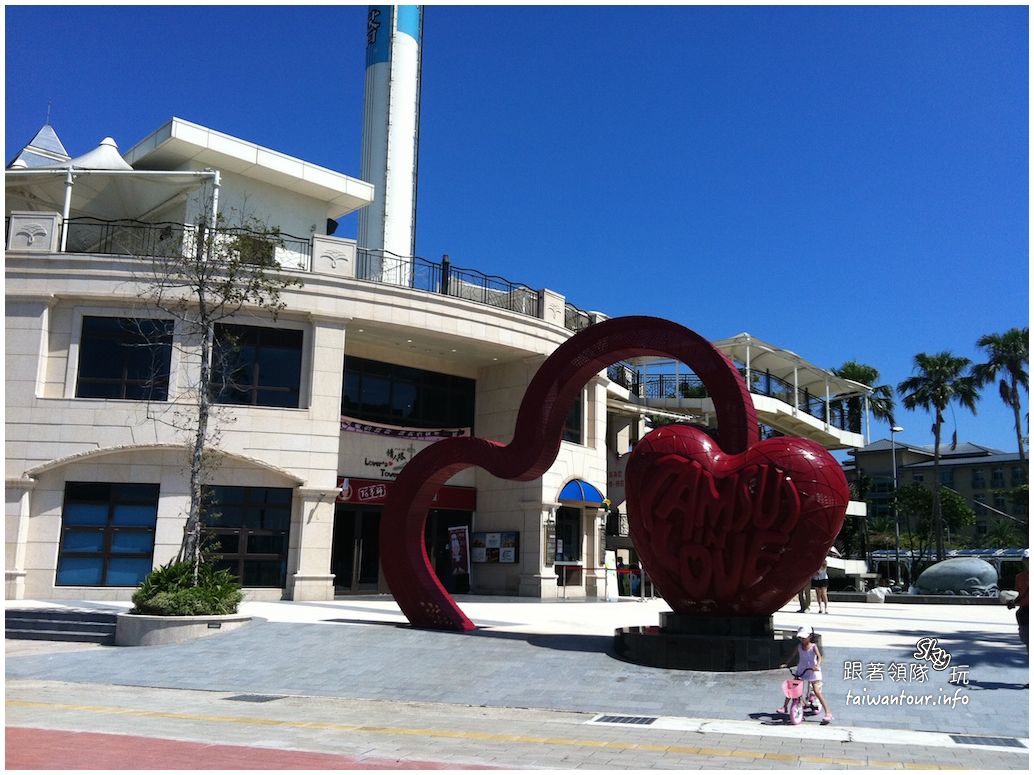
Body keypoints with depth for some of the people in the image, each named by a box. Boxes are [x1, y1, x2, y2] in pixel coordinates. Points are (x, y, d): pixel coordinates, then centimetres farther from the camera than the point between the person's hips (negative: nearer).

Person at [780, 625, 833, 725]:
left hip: (813, 671, -5)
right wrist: (786, 664, -9)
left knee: (817, 691, -14)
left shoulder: (813, 646, -12)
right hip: (801, 671, 5)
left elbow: (819, 656, -25)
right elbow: (793, 655, 4)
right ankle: (784, 707, 17)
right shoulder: (799, 646, 1)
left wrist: (818, 665, -44)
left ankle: (827, 713, -12)